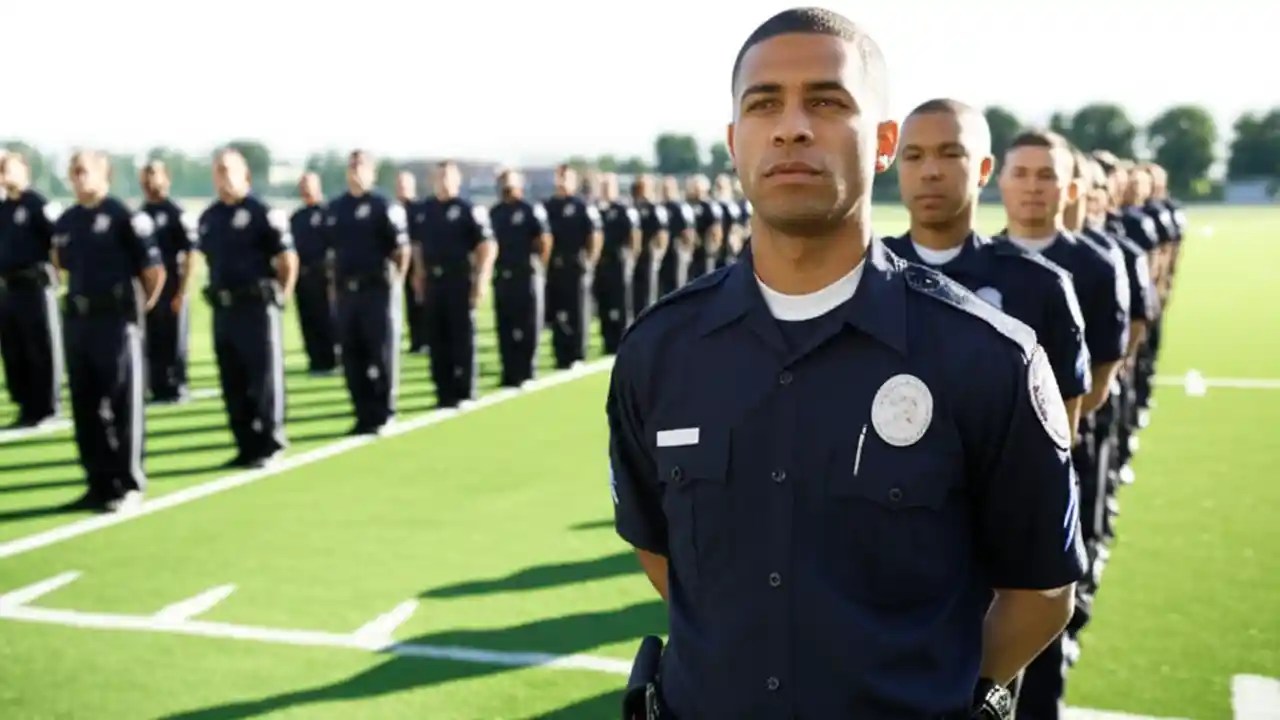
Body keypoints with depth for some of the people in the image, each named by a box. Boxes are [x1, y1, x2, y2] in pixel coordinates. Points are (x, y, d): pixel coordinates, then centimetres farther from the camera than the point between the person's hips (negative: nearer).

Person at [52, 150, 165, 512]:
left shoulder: (124, 217, -8)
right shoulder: (65, 223, 11)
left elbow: (154, 269, -8)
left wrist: (139, 304, 2)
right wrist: (81, 297, 12)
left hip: (117, 320, -6)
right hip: (78, 321, 7)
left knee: (124, 405, -1)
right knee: (85, 407, 10)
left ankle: (129, 485, 7)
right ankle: (100, 483, 20)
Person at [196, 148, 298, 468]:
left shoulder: (263, 213, -9)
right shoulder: (208, 217, 11)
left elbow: (288, 260, -8)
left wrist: (276, 297, -3)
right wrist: (218, 291, 12)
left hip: (257, 307, -7)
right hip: (222, 309, 7)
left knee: (264, 378, -2)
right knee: (232, 383, 10)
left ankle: (268, 445, 7)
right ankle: (246, 446, 19)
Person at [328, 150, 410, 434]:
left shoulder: (385, 206, -5)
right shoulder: (335, 208, 13)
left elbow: (402, 251, -6)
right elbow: (334, 250, 19)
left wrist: (393, 285, -7)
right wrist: (336, 284, 12)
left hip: (377, 290, -6)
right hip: (346, 292, 6)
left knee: (382, 354, -2)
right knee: (352, 357, 8)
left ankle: (382, 415, 7)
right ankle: (363, 415, 17)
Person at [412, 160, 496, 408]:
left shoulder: (469, 210, -4)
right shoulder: (424, 210, 12)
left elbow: (488, 247, -7)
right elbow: (418, 246, 19)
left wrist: (481, 279, -12)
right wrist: (419, 277, 14)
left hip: (460, 280, -5)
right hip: (433, 281, 5)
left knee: (462, 337, -1)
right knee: (436, 338, 7)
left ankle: (464, 393, 6)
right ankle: (444, 392, 15)